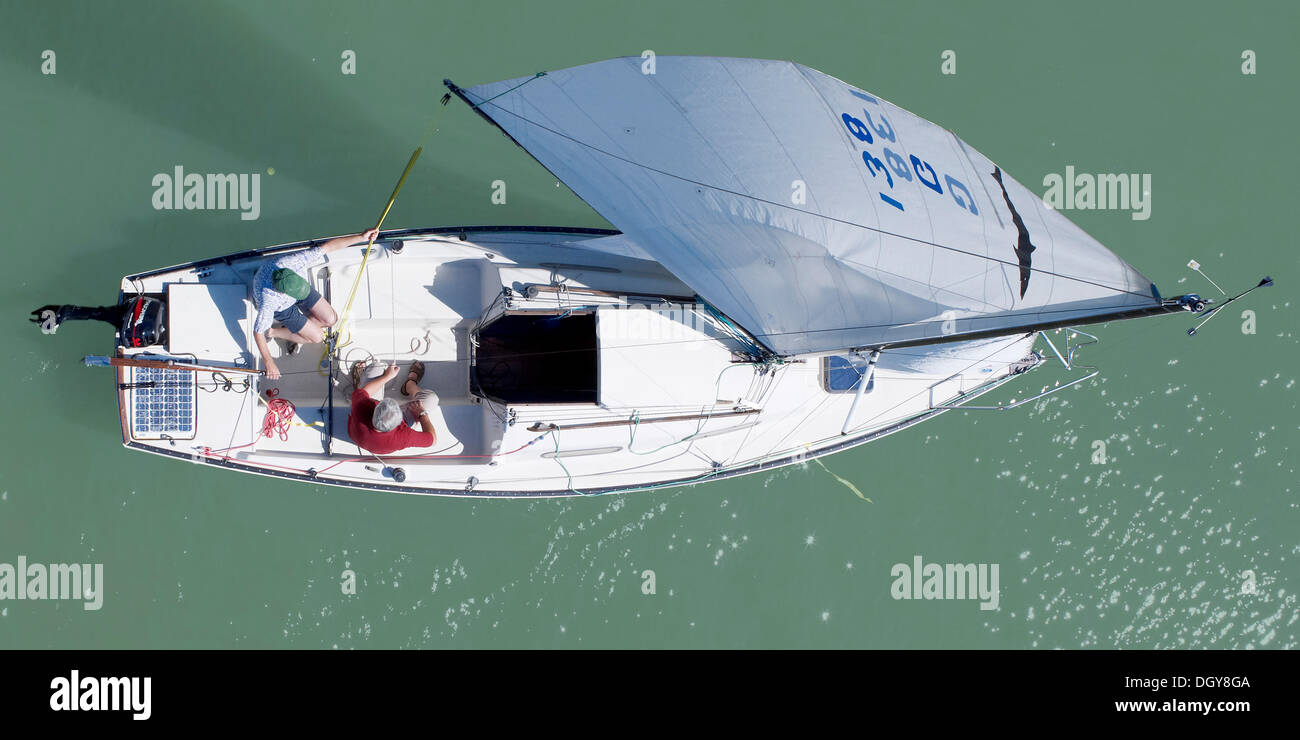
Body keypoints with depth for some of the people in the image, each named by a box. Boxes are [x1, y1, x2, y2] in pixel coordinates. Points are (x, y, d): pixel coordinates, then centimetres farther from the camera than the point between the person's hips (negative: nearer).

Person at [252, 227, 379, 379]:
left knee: (331, 319, -2)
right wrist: (269, 363, -27)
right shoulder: (268, 301, -46)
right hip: (281, 307, -4)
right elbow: (258, 332, -33)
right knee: (317, 336, -3)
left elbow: (326, 247, -31)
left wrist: (360, 237, -35)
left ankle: (293, 331, 18)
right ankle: (273, 332, 14)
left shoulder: (292, 261, -40)